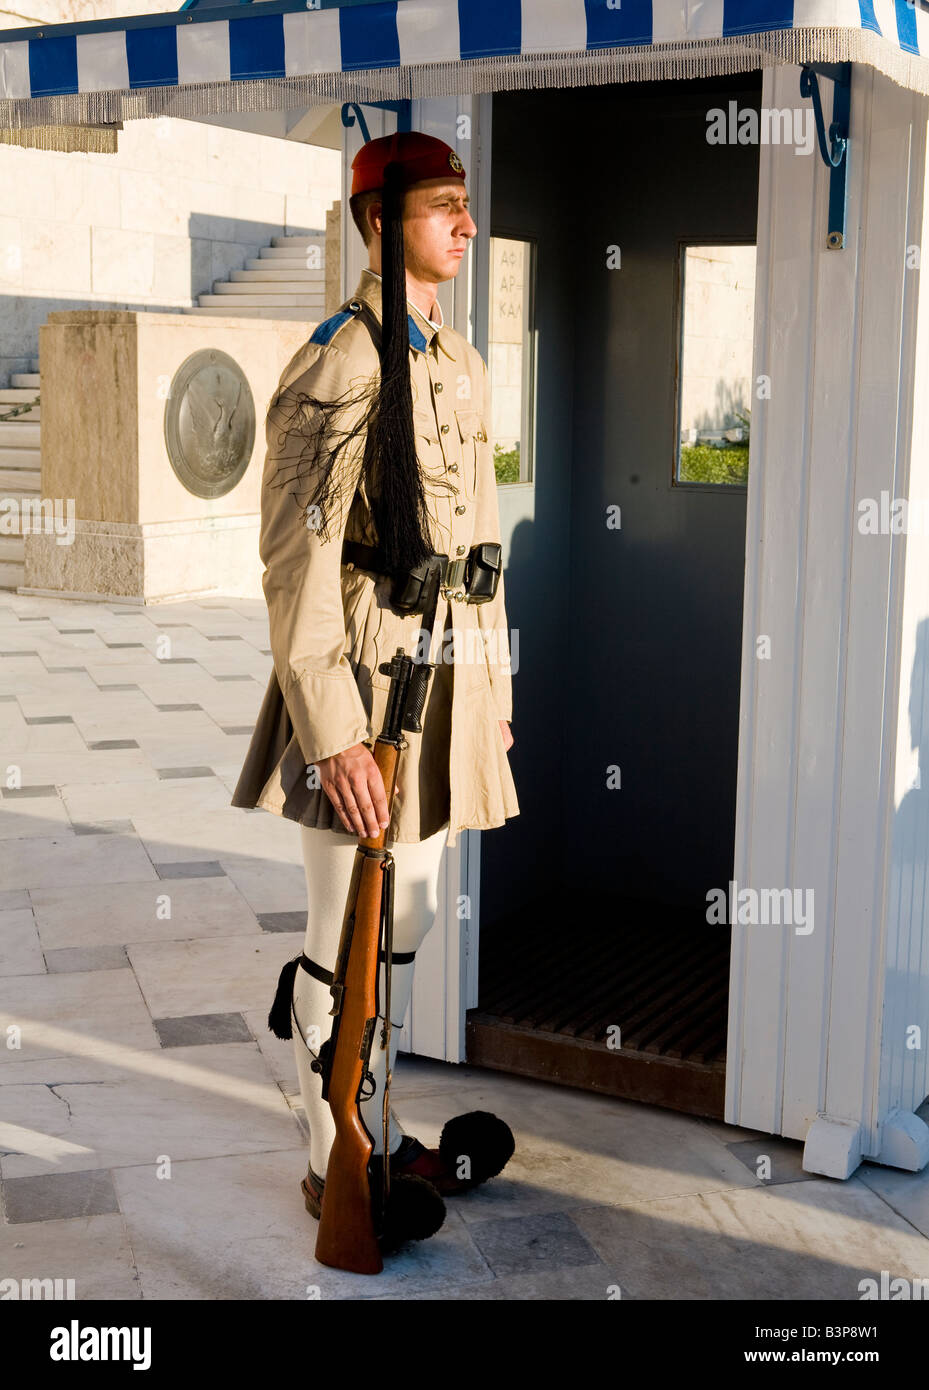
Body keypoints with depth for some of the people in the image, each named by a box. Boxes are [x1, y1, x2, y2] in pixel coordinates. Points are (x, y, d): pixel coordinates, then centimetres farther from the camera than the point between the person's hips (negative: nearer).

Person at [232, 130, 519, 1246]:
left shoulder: (462, 365, 12)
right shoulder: (339, 363, -14)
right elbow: (297, 562, -18)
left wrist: (495, 679, 18)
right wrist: (331, 734, -22)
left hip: (450, 671, 8)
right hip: (369, 669, -8)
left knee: (411, 916, 17)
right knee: (351, 933, 4)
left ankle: (376, 1132, 34)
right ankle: (335, 1166, 22)